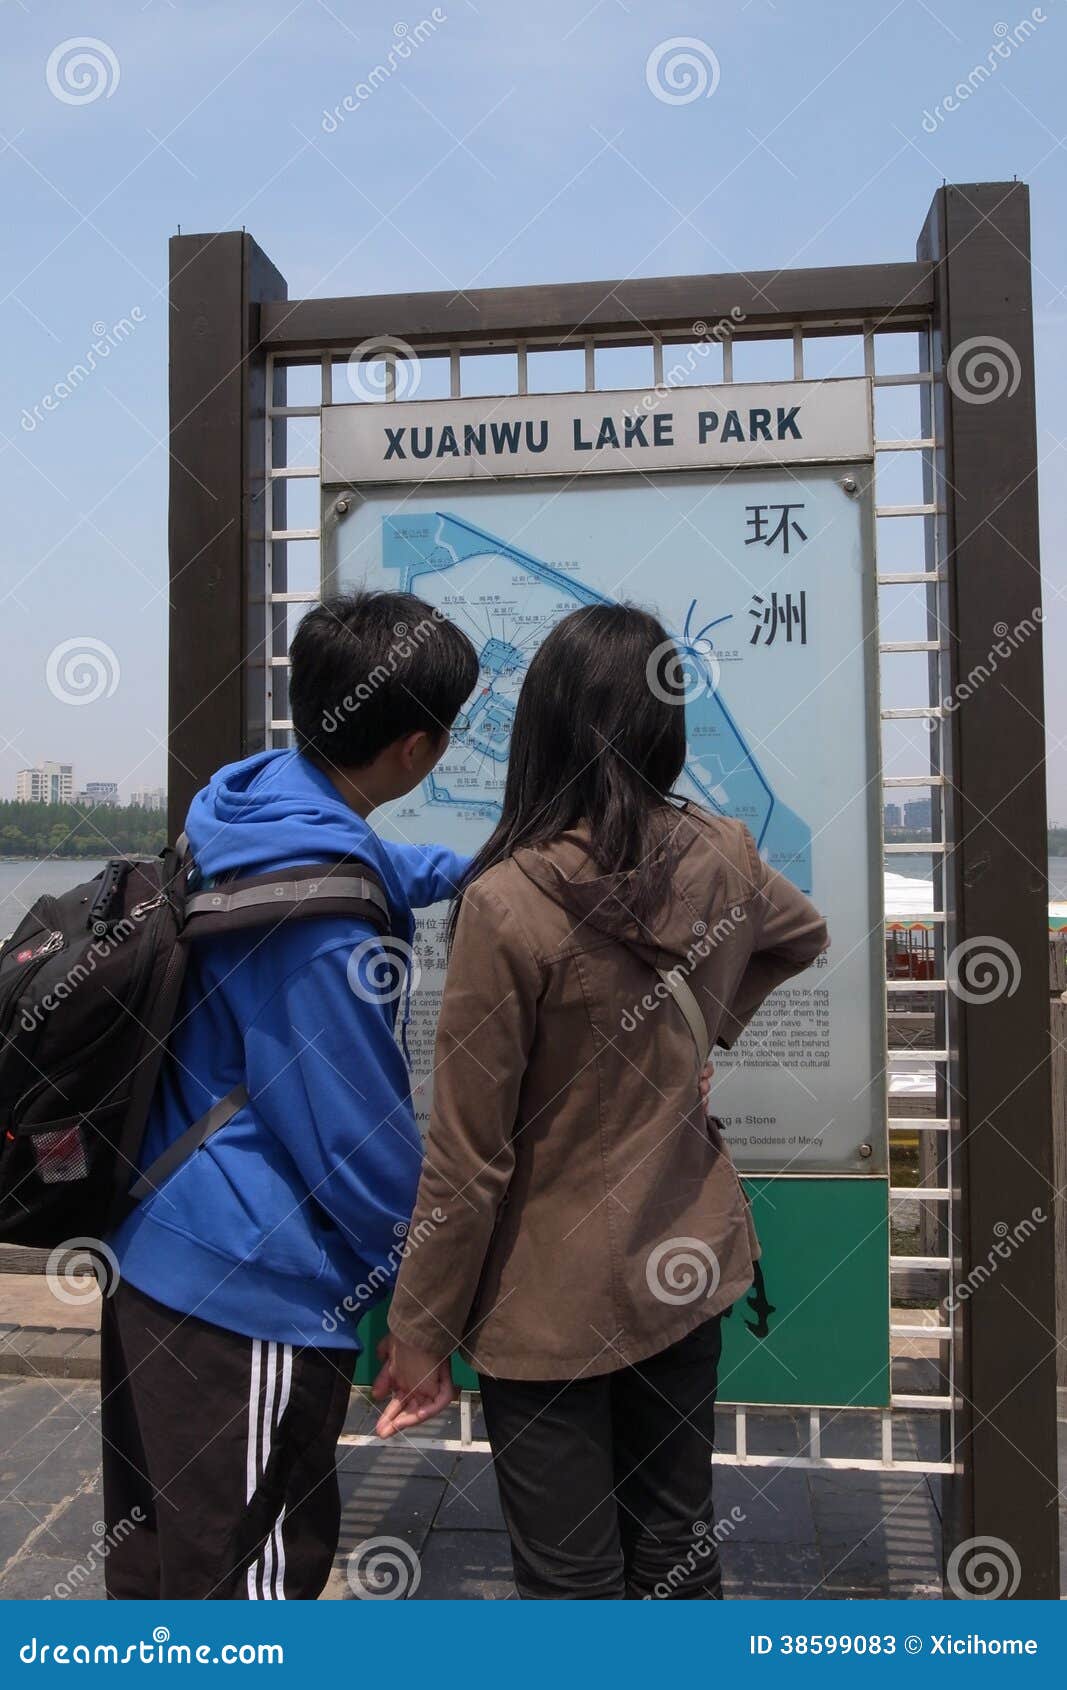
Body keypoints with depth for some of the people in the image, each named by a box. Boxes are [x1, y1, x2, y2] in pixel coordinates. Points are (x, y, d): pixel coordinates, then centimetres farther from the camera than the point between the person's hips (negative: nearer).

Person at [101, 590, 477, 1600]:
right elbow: (364, 1146, -21)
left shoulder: (248, 809, 0)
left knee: (154, 1554, 25)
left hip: (155, 1249, 9)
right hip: (251, 1292, -9)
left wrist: (463, 871, 38)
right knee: (252, 1566, 10)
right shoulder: (320, 927, -28)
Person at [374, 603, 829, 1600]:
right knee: (678, 1552, 22)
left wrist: (420, 1335, -6)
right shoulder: (721, 858, -7)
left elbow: (467, 1159, -18)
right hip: (688, 1267, 5)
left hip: (551, 1303, -5)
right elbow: (802, 936, 19)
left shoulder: (507, 904, -24)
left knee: (573, 1583, 13)